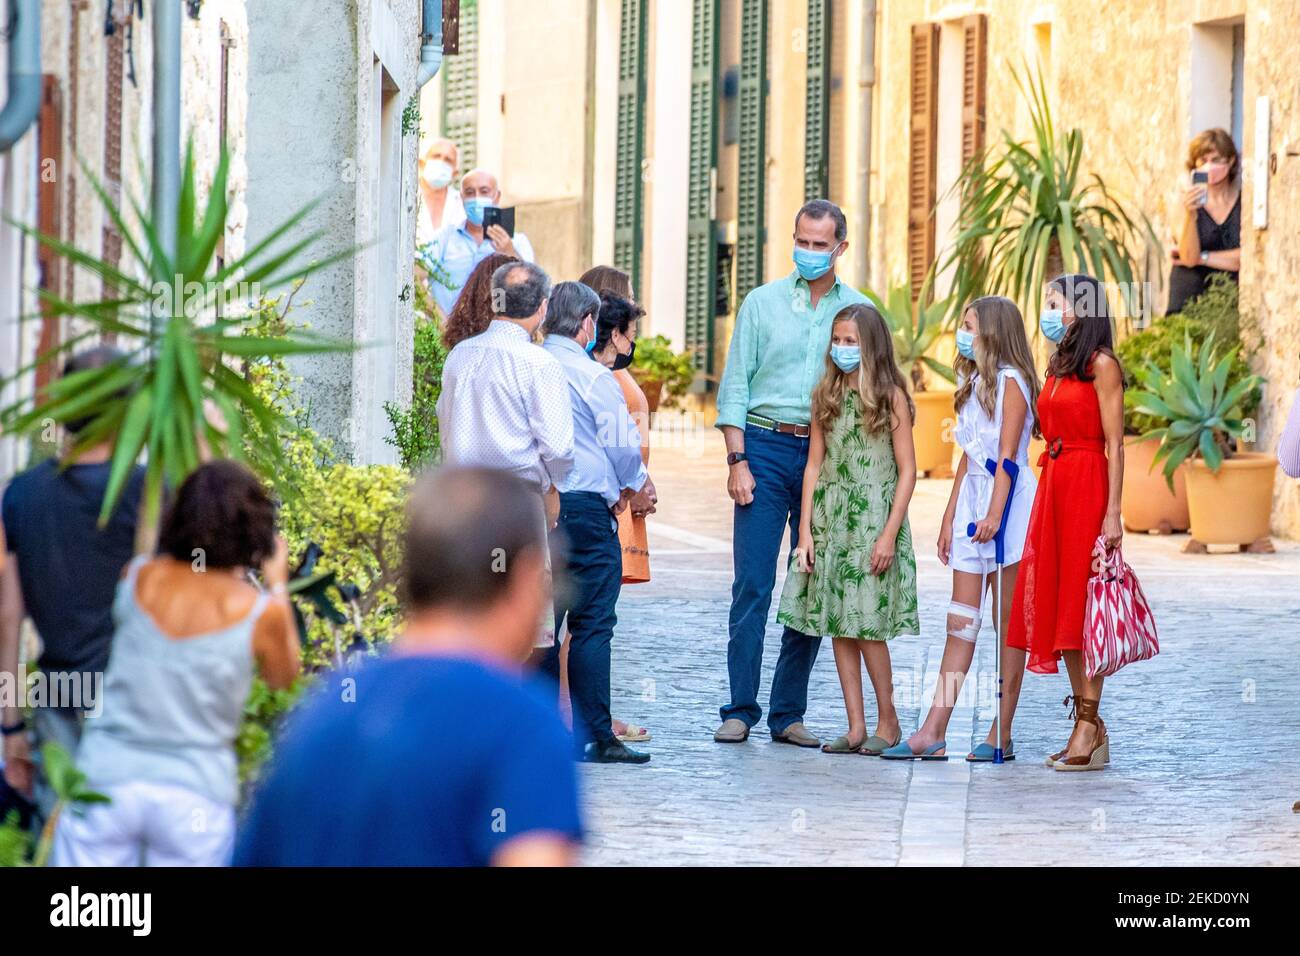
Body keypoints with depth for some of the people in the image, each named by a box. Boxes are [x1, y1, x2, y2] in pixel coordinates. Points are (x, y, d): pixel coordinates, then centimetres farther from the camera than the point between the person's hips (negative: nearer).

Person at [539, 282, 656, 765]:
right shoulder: (594, 376, -9)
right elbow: (622, 444, -5)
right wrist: (637, 487, 17)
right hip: (585, 505, -6)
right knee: (591, 625, -3)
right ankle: (594, 735, -4)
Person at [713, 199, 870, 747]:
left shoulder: (858, 311, 8)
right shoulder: (763, 303, 6)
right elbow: (735, 386, 3)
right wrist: (737, 460, -6)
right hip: (765, 447, -1)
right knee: (752, 586, -7)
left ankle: (789, 713, 8)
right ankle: (740, 710, -3)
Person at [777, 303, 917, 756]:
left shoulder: (891, 396, -3)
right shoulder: (826, 396, 9)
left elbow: (907, 469, -5)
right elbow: (814, 465, 9)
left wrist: (890, 534, -12)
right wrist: (805, 531, 2)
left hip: (874, 519, -5)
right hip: (830, 518, 5)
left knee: (867, 624, -7)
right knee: (838, 626, 3)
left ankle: (887, 722, 7)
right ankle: (856, 726, 7)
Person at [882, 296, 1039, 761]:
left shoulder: (1011, 382, -6)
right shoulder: (975, 385, 20)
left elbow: (1007, 455, -14)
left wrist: (994, 514, -22)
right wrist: (949, 517, 16)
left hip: (1006, 501, -8)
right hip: (971, 502, 8)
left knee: (1009, 624, -3)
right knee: (960, 622, 2)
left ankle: (1001, 735, -1)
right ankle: (933, 732, -4)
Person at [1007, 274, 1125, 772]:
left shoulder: (1101, 365, -8)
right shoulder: (1058, 365, 15)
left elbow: (1114, 444, -12)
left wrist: (1113, 513, -16)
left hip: (1087, 487, -8)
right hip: (1053, 485, 8)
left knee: (1081, 602, -8)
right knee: (1058, 604, 6)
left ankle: (1090, 725, -5)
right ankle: (1088, 725, 10)